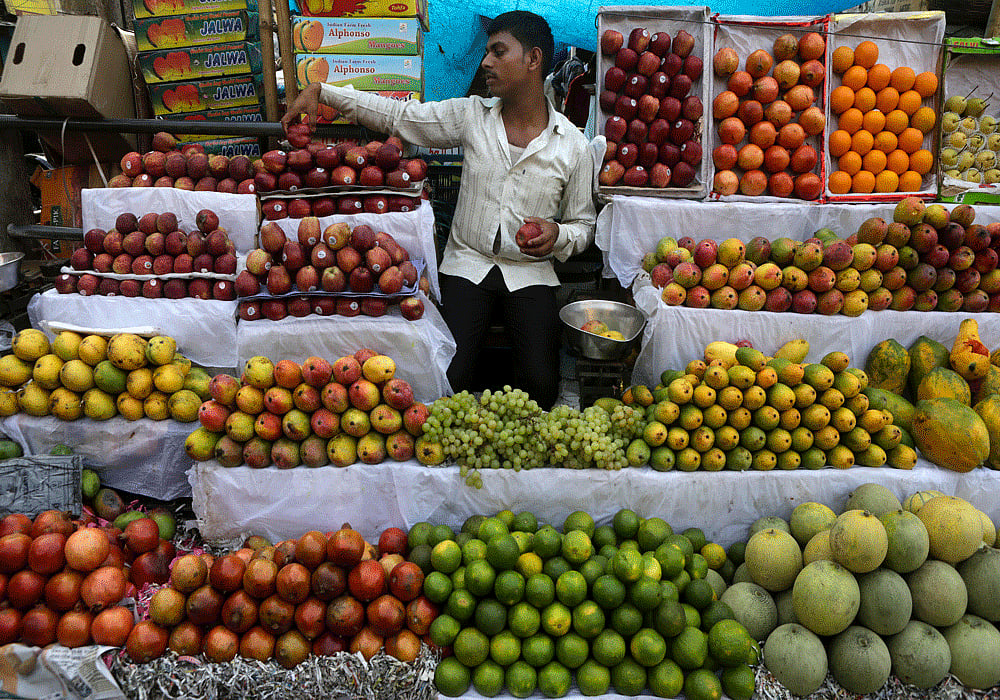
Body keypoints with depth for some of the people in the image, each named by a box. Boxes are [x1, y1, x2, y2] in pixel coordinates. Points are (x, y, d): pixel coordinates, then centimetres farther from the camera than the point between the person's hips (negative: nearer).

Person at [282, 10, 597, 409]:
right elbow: (395, 115, 5)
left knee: (541, 385, -20)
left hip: (530, 272, 0)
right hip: (467, 264, 1)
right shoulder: (471, 115, 3)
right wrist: (319, 91, 0)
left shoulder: (573, 146, 0)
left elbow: (583, 224, 9)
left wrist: (558, 234, -14)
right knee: (448, 379, -22)